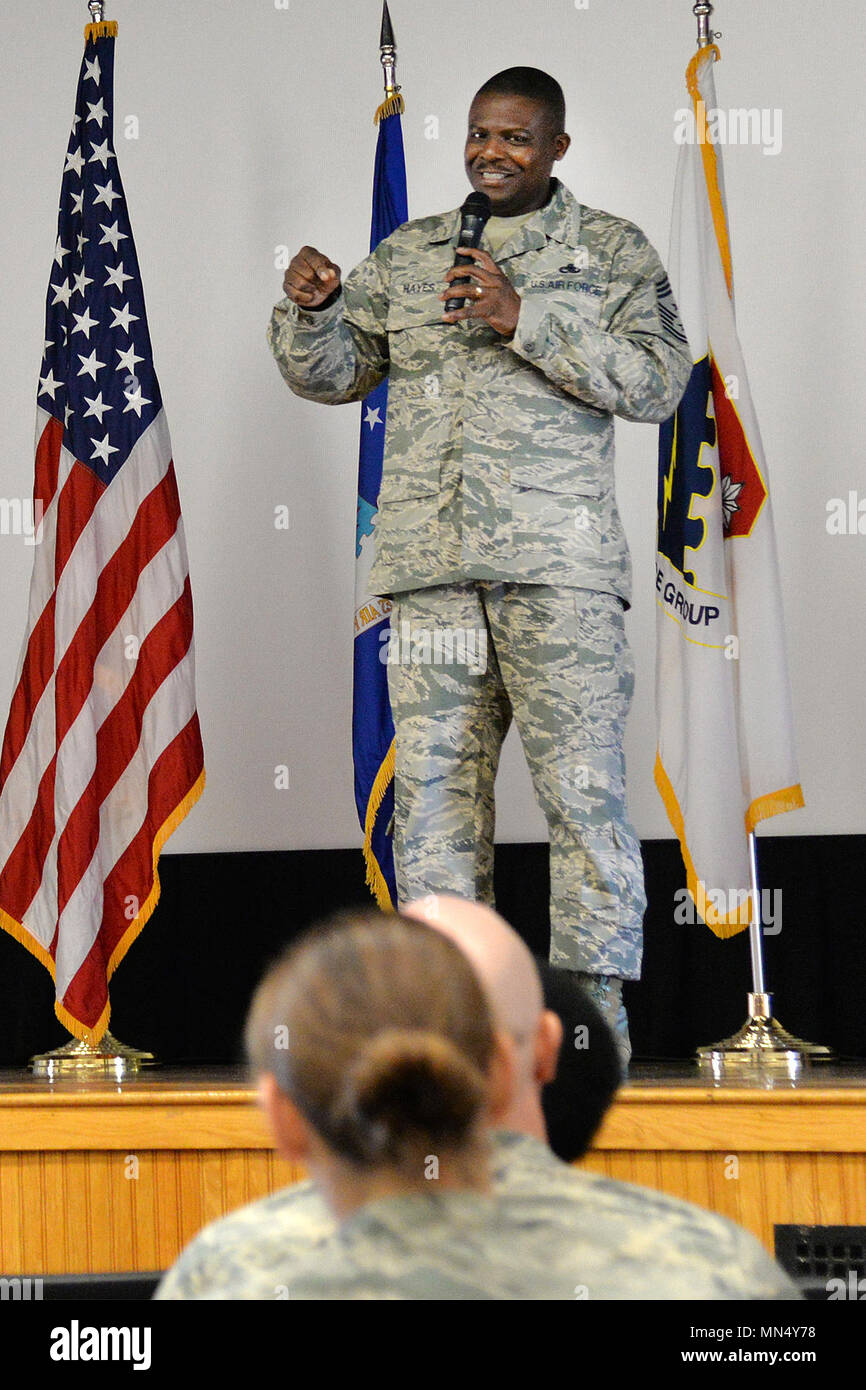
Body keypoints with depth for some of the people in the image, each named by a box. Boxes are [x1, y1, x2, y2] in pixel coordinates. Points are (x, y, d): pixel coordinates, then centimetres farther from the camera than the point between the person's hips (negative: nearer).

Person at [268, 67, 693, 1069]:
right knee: (434, 781, 1)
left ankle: (593, 1008, -5)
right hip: (429, 563, 3)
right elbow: (331, 374, 20)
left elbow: (658, 380, -2)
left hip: (555, 562, -3)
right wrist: (311, 308, -3)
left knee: (581, 781, -9)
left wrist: (528, 322, -11)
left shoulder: (612, 250, 10)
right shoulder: (406, 254, 19)